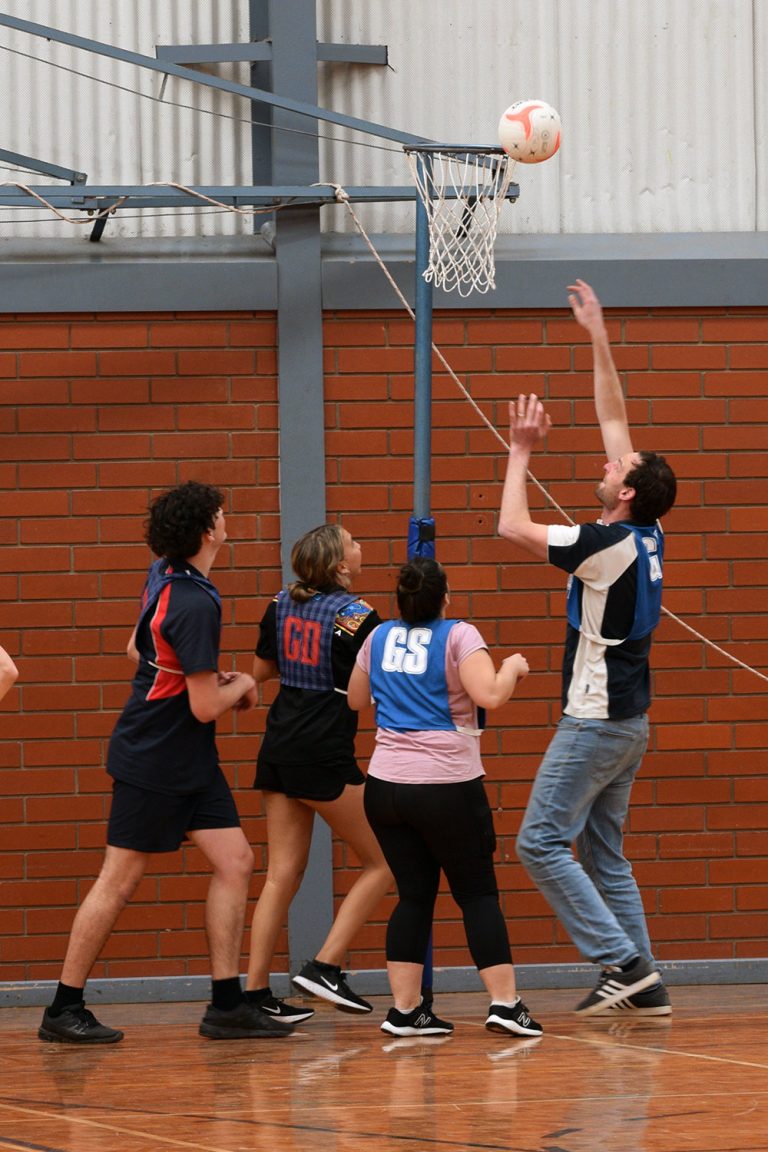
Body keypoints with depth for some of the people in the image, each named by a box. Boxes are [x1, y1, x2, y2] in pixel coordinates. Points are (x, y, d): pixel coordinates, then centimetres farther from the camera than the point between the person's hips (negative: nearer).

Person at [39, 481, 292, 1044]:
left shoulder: (164, 576, 4)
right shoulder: (195, 605, -24)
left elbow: (138, 648, 19)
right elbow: (205, 707, -22)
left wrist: (210, 675, 11)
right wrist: (240, 685, -1)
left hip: (192, 763, 9)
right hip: (153, 763, -9)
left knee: (235, 861, 4)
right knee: (119, 881, -2)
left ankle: (227, 1003, 6)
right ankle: (64, 1010, 7)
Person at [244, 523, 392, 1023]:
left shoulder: (283, 603, 6)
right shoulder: (356, 615, -12)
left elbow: (261, 670, 17)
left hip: (279, 749, 7)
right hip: (325, 754, -7)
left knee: (283, 873, 8)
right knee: (381, 863, 5)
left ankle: (256, 990, 3)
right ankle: (325, 966, -4)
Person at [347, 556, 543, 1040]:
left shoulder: (379, 638, 9)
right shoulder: (459, 636, -7)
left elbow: (356, 699, 23)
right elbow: (489, 696, -20)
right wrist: (512, 668, -1)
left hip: (386, 786, 4)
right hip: (448, 786, -4)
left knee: (415, 894, 9)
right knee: (478, 893, 4)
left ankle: (405, 1009, 4)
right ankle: (505, 1002, -3)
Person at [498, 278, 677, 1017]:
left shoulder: (610, 544, -17)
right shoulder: (646, 535, 5)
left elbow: (514, 528, -16)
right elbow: (614, 420, 12)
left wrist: (521, 451, -6)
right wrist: (598, 338, 14)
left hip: (597, 721, -9)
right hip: (627, 721, 9)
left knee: (542, 843, -7)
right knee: (604, 853, 11)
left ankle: (621, 962, -12)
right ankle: (642, 983, 7)